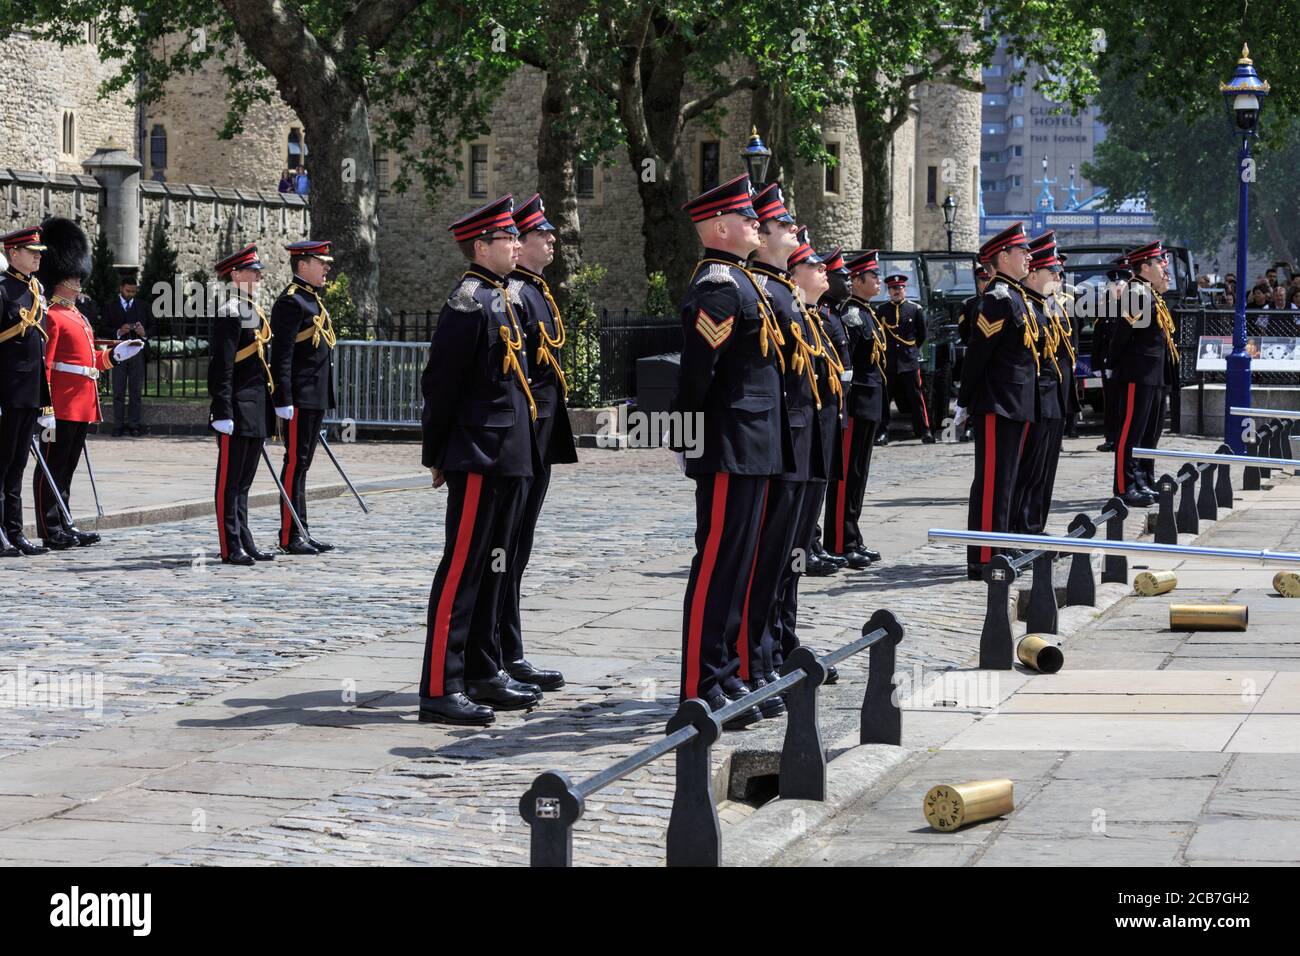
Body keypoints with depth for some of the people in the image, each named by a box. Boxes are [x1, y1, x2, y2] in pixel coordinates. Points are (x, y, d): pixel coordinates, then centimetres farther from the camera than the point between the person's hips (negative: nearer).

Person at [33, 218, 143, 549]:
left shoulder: (79, 317, 20)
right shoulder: (52, 317, -9)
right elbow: (44, 364, -15)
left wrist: (115, 353, 13)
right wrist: (45, 406, -20)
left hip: (83, 405, 9)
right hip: (62, 406, -9)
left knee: (68, 466, 13)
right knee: (53, 465, -4)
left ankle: (64, 524, 19)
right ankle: (50, 530, -2)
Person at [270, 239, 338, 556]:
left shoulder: (313, 300, 18)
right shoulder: (291, 301, -13)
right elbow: (281, 355, -18)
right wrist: (283, 400, -23)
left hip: (316, 397, 10)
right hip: (300, 397, -10)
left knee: (302, 464, 13)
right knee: (295, 463, -6)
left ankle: (302, 532, 17)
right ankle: (290, 536, -3)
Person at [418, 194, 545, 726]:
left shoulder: (499, 299, 16)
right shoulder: (469, 301, -14)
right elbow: (441, 382, -14)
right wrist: (436, 456, -9)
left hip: (507, 459, 10)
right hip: (480, 460, -10)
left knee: (491, 567, 15)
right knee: (462, 569, -9)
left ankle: (483, 674, 24)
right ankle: (439, 691, -8)